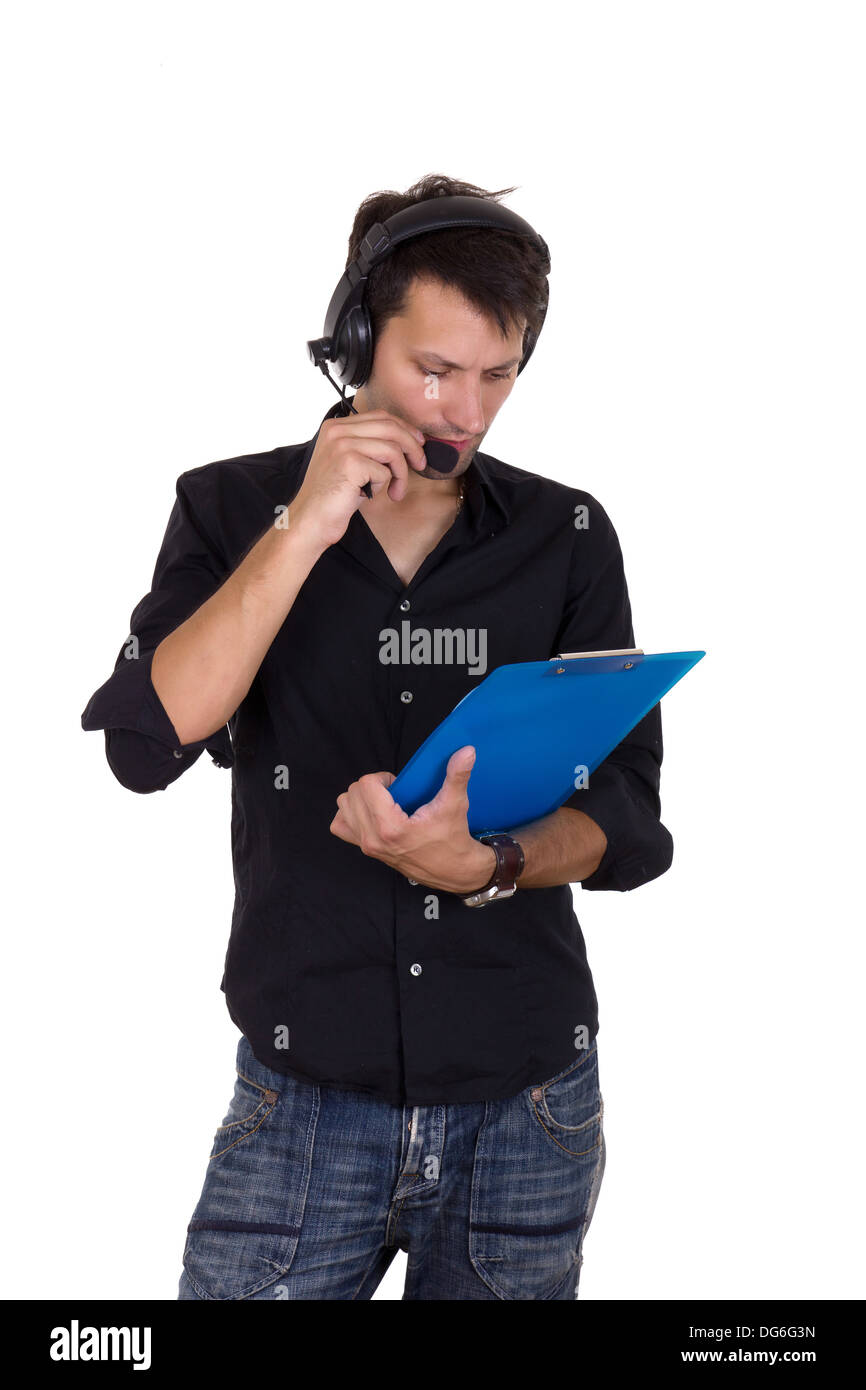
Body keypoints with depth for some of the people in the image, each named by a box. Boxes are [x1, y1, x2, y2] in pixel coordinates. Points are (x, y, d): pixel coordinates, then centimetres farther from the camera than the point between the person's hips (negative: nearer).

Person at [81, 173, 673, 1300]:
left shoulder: (567, 536, 0)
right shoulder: (233, 510, 0)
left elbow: (627, 822, -3)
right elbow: (146, 746, -15)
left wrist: (487, 863, -23)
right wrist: (303, 528, -20)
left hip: (529, 1105, 1)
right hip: (305, 1094, -1)